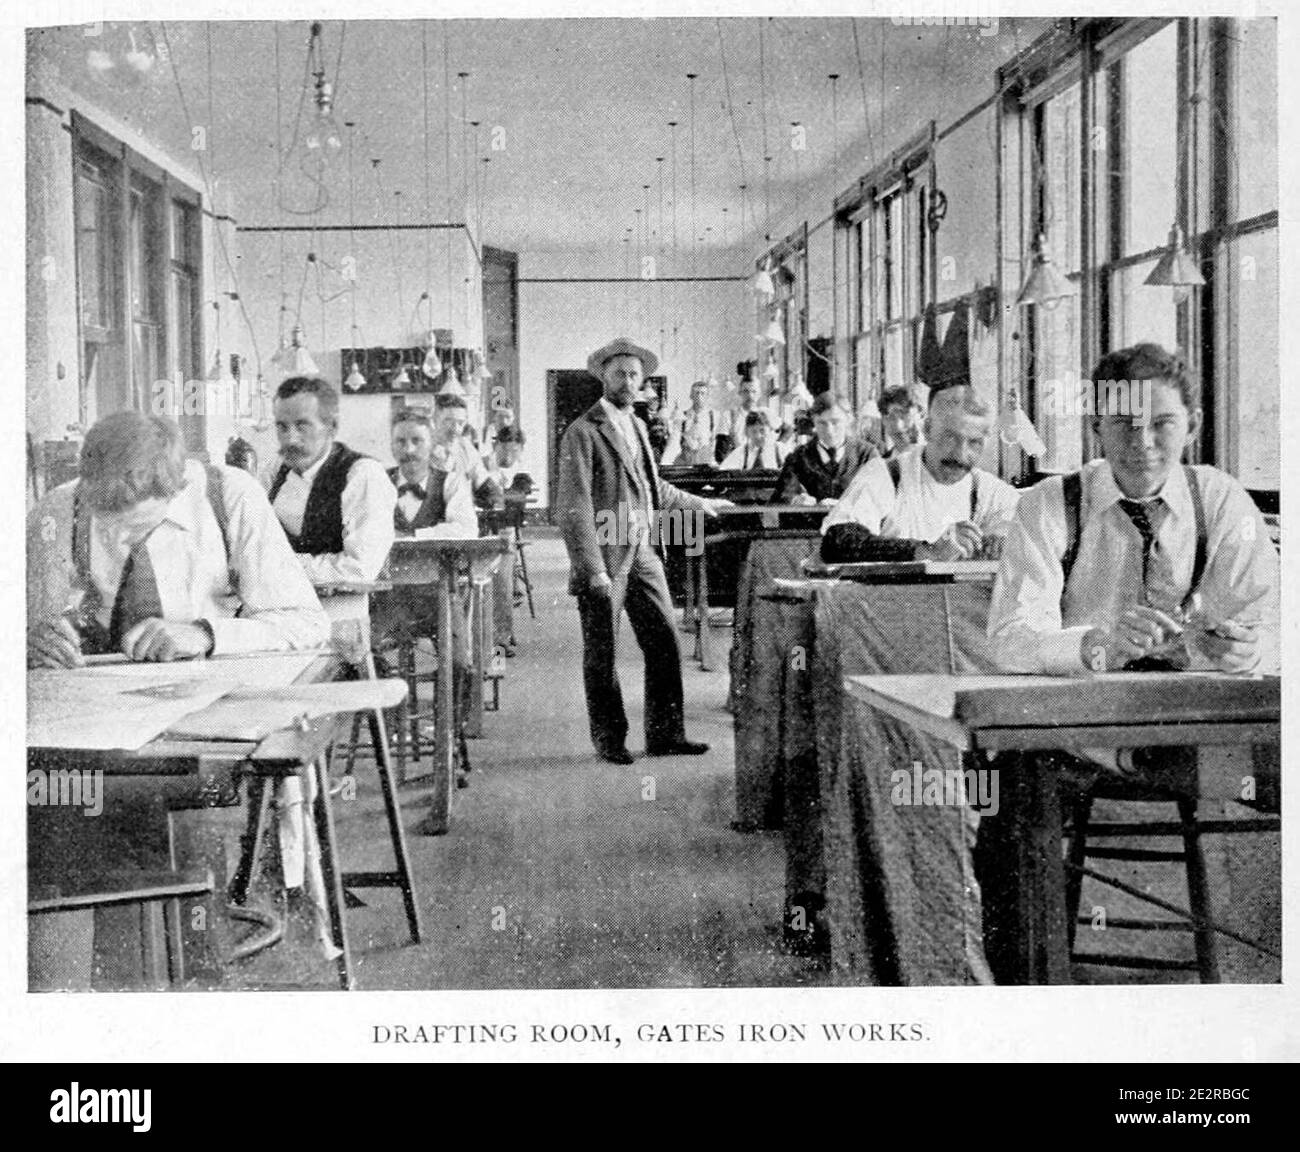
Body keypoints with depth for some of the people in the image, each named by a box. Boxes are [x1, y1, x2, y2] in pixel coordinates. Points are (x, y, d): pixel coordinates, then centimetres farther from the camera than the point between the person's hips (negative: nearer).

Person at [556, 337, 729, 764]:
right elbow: (574, 507, -15)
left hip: (642, 555, 7)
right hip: (604, 557, -7)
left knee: (665, 643, 6)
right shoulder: (583, 432, -10)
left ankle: (665, 734, 16)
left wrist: (695, 503, 34)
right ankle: (609, 740, 15)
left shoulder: (636, 426, 15)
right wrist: (594, 570, -20)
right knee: (601, 654, 3)